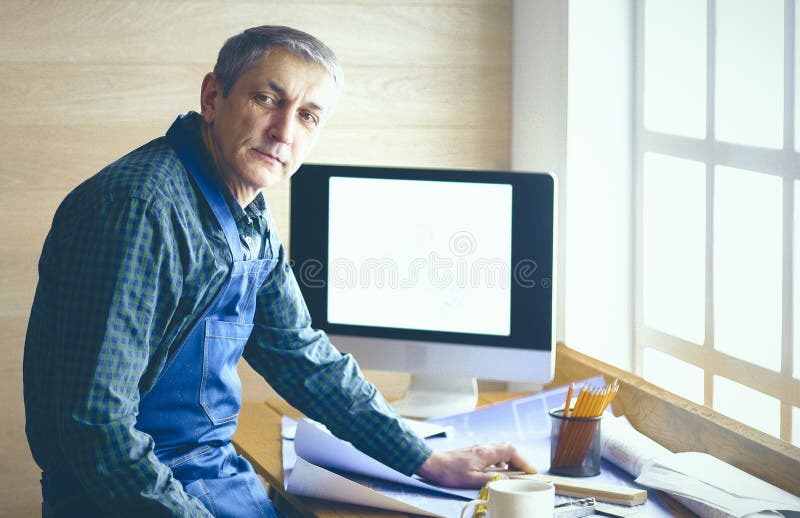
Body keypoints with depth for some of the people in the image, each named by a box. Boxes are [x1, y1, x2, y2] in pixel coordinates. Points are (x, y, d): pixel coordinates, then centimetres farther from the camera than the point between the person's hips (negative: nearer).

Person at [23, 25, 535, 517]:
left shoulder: (252, 220, 8)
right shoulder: (140, 207, -22)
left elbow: (301, 356, 18)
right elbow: (99, 422, -25)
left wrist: (430, 461, 15)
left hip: (219, 471, 9)